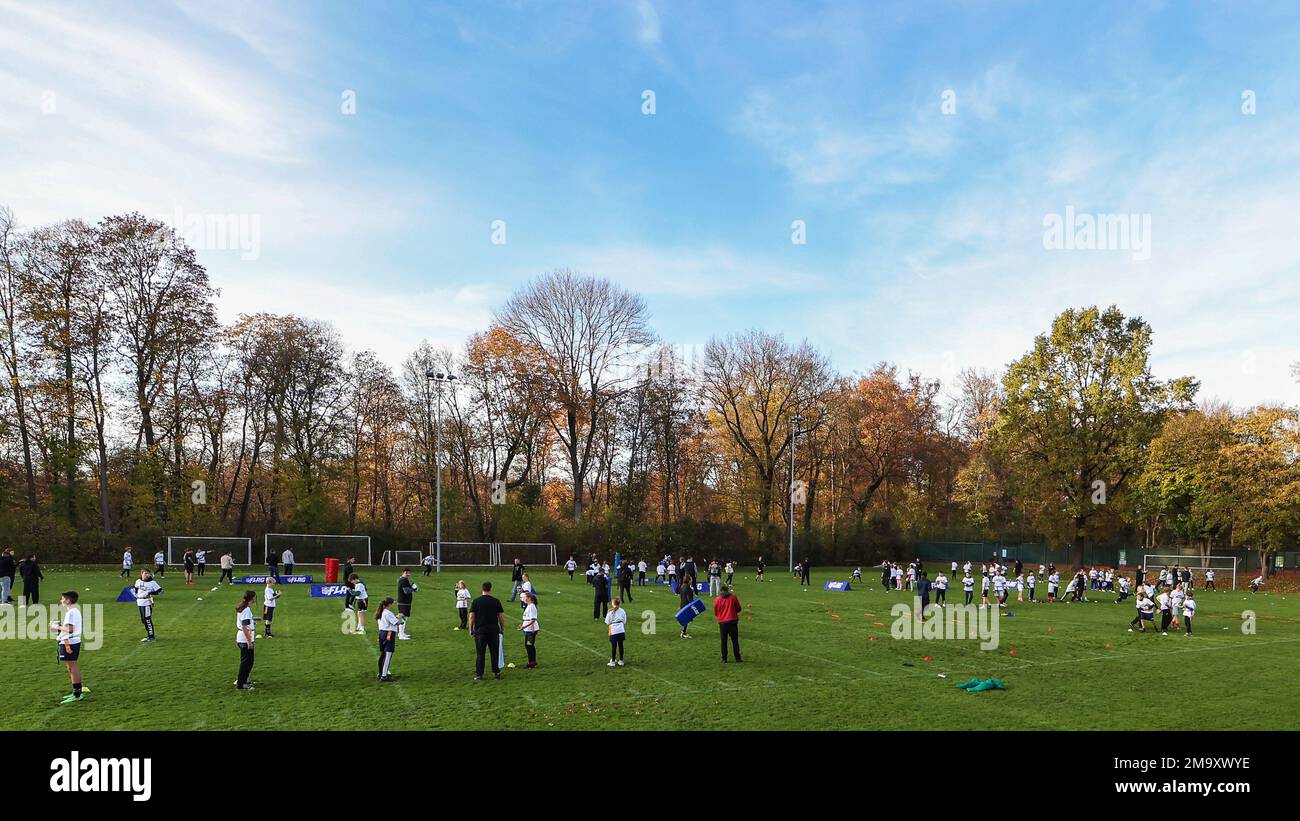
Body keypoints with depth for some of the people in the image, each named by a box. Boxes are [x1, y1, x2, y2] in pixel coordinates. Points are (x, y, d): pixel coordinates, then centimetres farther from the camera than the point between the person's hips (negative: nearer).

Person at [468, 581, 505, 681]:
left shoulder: (476, 601, -3)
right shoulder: (496, 601, 0)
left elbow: (471, 616, -4)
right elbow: (501, 616, 1)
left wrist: (471, 629, 7)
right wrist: (502, 629, 11)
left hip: (480, 630, -1)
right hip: (494, 630, 1)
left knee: (480, 654, 4)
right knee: (494, 652, 10)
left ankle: (479, 674, 5)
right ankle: (496, 673, 15)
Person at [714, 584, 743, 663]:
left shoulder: (717, 600, 0)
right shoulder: (733, 597, -1)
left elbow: (715, 613, 7)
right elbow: (738, 609, 7)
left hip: (722, 623, 0)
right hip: (733, 621, 0)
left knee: (724, 641, 10)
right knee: (735, 641, 7)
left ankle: (724, 659, 11)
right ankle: (737, 658, 8)